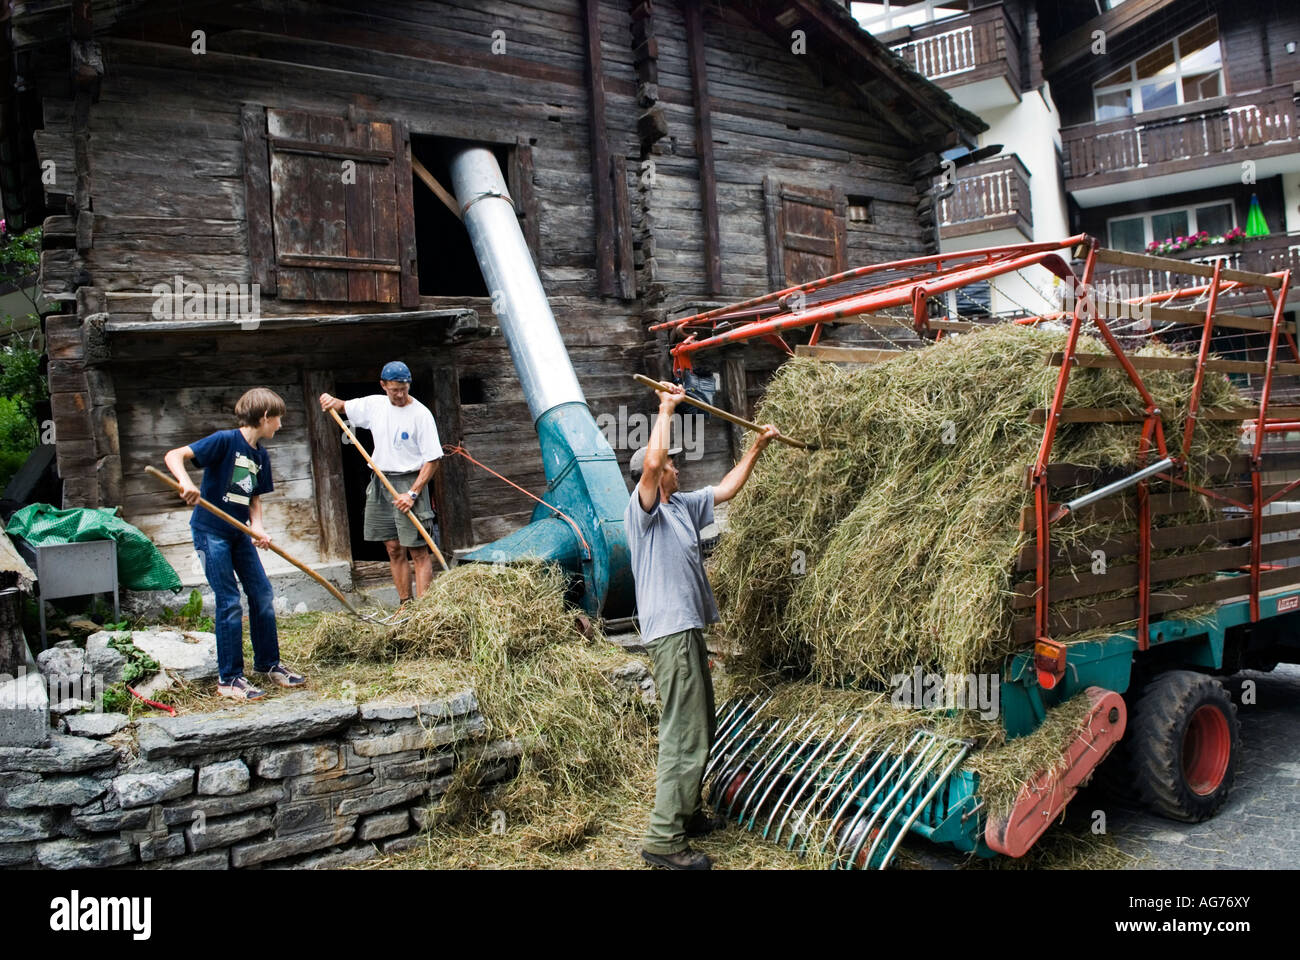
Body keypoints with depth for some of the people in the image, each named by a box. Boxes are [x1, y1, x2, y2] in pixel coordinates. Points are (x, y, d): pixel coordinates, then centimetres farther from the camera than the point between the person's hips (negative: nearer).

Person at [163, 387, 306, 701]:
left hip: (239, 533, 8)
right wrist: (186, 482, -42)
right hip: (211, 531, -7)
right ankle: (228, 679, 5)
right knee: (230, 604, -6)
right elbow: (174, 456, -22)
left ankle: (269, 664, 24)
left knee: (263, 596, 9)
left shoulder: (261, 455, 6)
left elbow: (255, 498, 10)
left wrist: (257, 527, -9)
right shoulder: (226, 440, -16)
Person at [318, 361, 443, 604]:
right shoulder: (374, 404, 6)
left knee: (418, 550, -7)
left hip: (409, 482, -6)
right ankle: (405, 605, 16)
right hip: (380, 483, 6)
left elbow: (432, 459, -11)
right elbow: (343, 407, 25)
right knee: (394, 550, 9)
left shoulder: (420, 414, -10)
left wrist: (413, 493, -17)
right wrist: (332, 401, 1)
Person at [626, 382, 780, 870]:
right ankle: (662, 839, -6)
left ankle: (687, 814, 31)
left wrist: (756, 448, 27)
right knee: (683, 737, -11)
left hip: (689, 629, 10)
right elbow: (651, 462, -27)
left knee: (698, 728, 18)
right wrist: (666, 408, -18)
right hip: (670, 632, -10)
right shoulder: (642, 509, -10)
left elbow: (726, 489, 27)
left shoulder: (682, 506, 16)